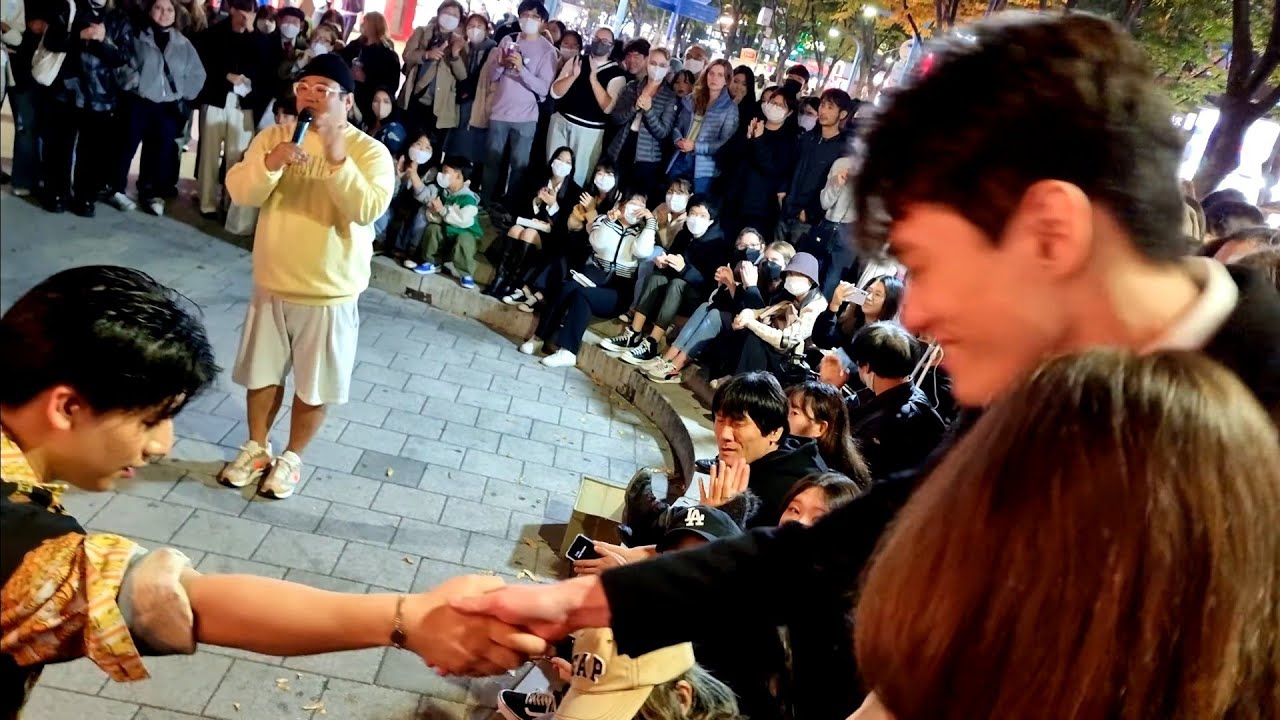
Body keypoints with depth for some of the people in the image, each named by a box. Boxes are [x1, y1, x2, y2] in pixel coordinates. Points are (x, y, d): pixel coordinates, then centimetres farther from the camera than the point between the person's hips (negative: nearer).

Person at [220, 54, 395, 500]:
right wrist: (272, 163, -25)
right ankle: (256, 449, 37)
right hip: (272, 284, 3)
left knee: (314, 384, 10)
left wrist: (338, 160, -33)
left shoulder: (370, 152, -10)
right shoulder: (274, 135, 1)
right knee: (263, 372, 17)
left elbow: (367, 210, -24)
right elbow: (240, 193, -7)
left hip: (329, 292, -3)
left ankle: (291, 458, 30)